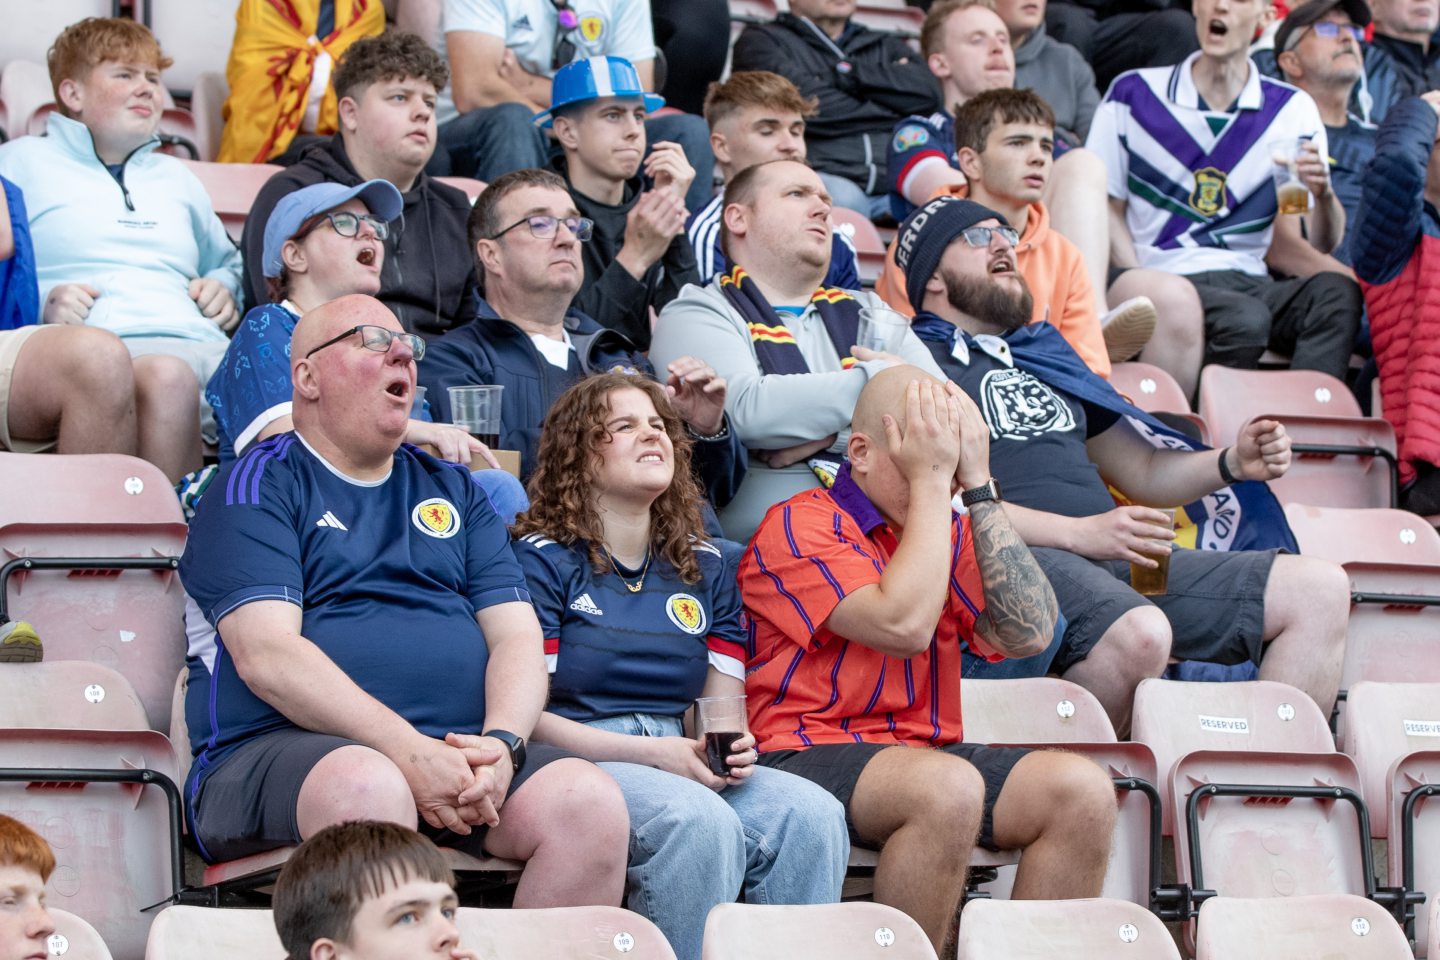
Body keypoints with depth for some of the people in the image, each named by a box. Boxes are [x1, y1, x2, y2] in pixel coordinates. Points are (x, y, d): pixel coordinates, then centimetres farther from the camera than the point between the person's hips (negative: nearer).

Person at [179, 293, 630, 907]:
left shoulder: (453, 492, 25)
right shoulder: (258, 488, 7)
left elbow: (518, 637, 15)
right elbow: (267, 655, -8)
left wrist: (501, 744, -9)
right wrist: (408, 752, -20)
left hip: (456, 752, 5)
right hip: (283, 748, -5)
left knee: (592, 804, -24)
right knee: (368, 788, -40)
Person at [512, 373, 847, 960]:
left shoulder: (705, 567, 19)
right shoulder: (544, 560, 1)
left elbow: (724, 707, 18)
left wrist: (734, 747, -9)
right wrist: (652, 752, -16)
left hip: (685, 762, 6)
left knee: (812, 814, -24)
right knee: (702, 822, -36)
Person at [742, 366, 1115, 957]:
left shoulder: (947, 534, 17)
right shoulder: (800, 526, -4)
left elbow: (1028, 633, 2)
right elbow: (903, 625, -18)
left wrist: (977, 485, -1)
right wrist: (932, 480, -10)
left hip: (928, 751, 7)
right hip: (812, 752, -7)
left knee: (1083, 792, -17)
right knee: (950, 790, -36)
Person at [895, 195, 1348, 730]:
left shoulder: (1044, 355, 30)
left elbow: (1143, 472, 33)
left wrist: (1232, 464, 11)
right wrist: (1081, 532, -17)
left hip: (1122, 563, 8)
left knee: (1319, 590, -4)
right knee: (1139, 633, -39)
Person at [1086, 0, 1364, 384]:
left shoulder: (1292, 109, 10)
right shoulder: (1132, 96, 7)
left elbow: (1324, 243, 5)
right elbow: (1106, 208, 9)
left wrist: (1323, 194, -18)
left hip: (1249, 281, 3)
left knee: (1339, 293, -29)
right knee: (1245, 319, -34)